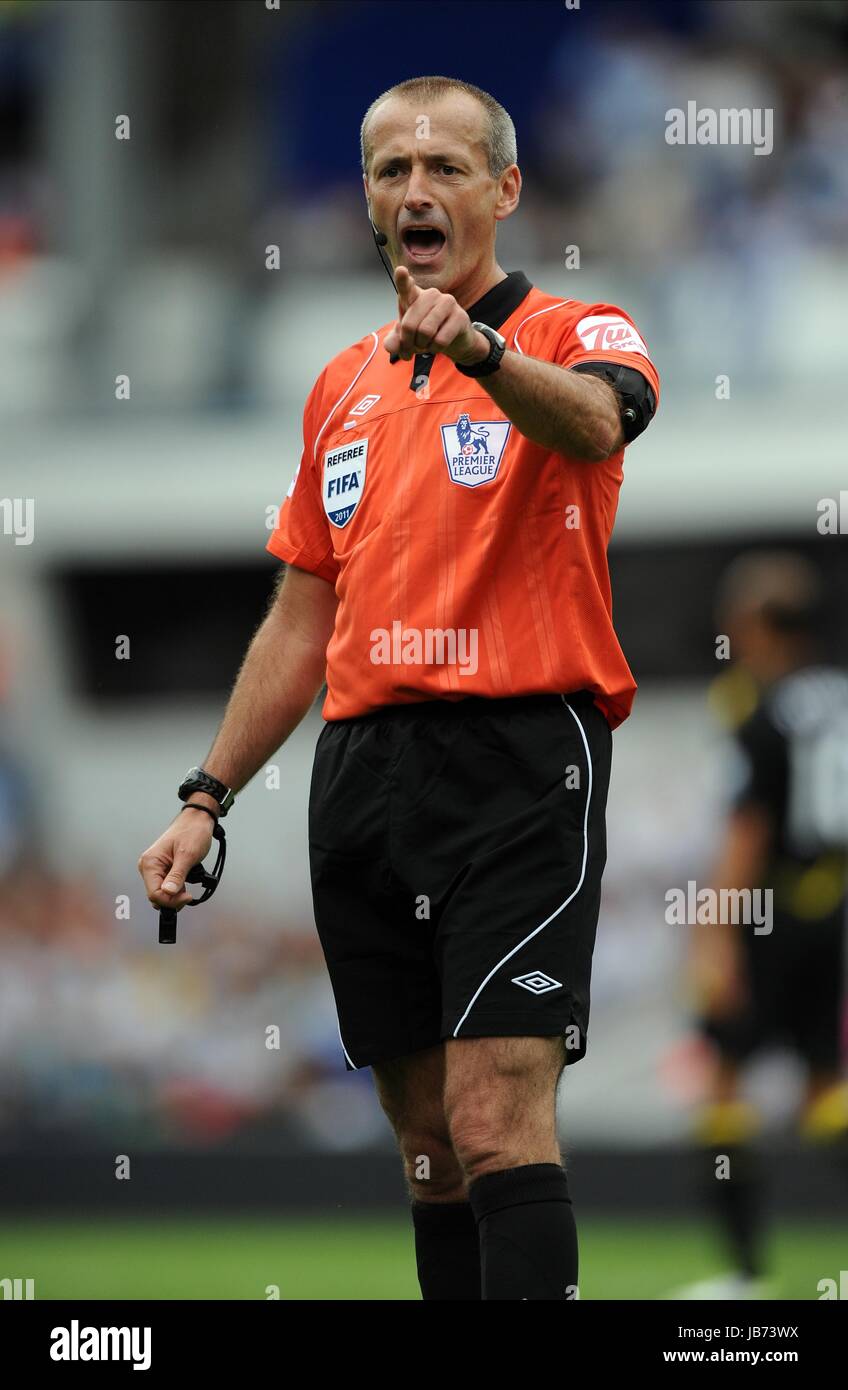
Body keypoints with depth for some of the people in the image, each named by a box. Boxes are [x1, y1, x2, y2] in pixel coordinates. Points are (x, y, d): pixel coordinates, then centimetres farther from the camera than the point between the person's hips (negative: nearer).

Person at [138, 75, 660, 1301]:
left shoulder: (578, 335, 0)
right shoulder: (344, 385, 19)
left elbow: (591, 421, -27)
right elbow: (301, 621, 23)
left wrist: (477, 348, -46)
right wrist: (207, 799, 17)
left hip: (519, 753, -6)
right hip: (362, 773, 6)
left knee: (497, 1118, -17)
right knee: (426, 1131, 7)